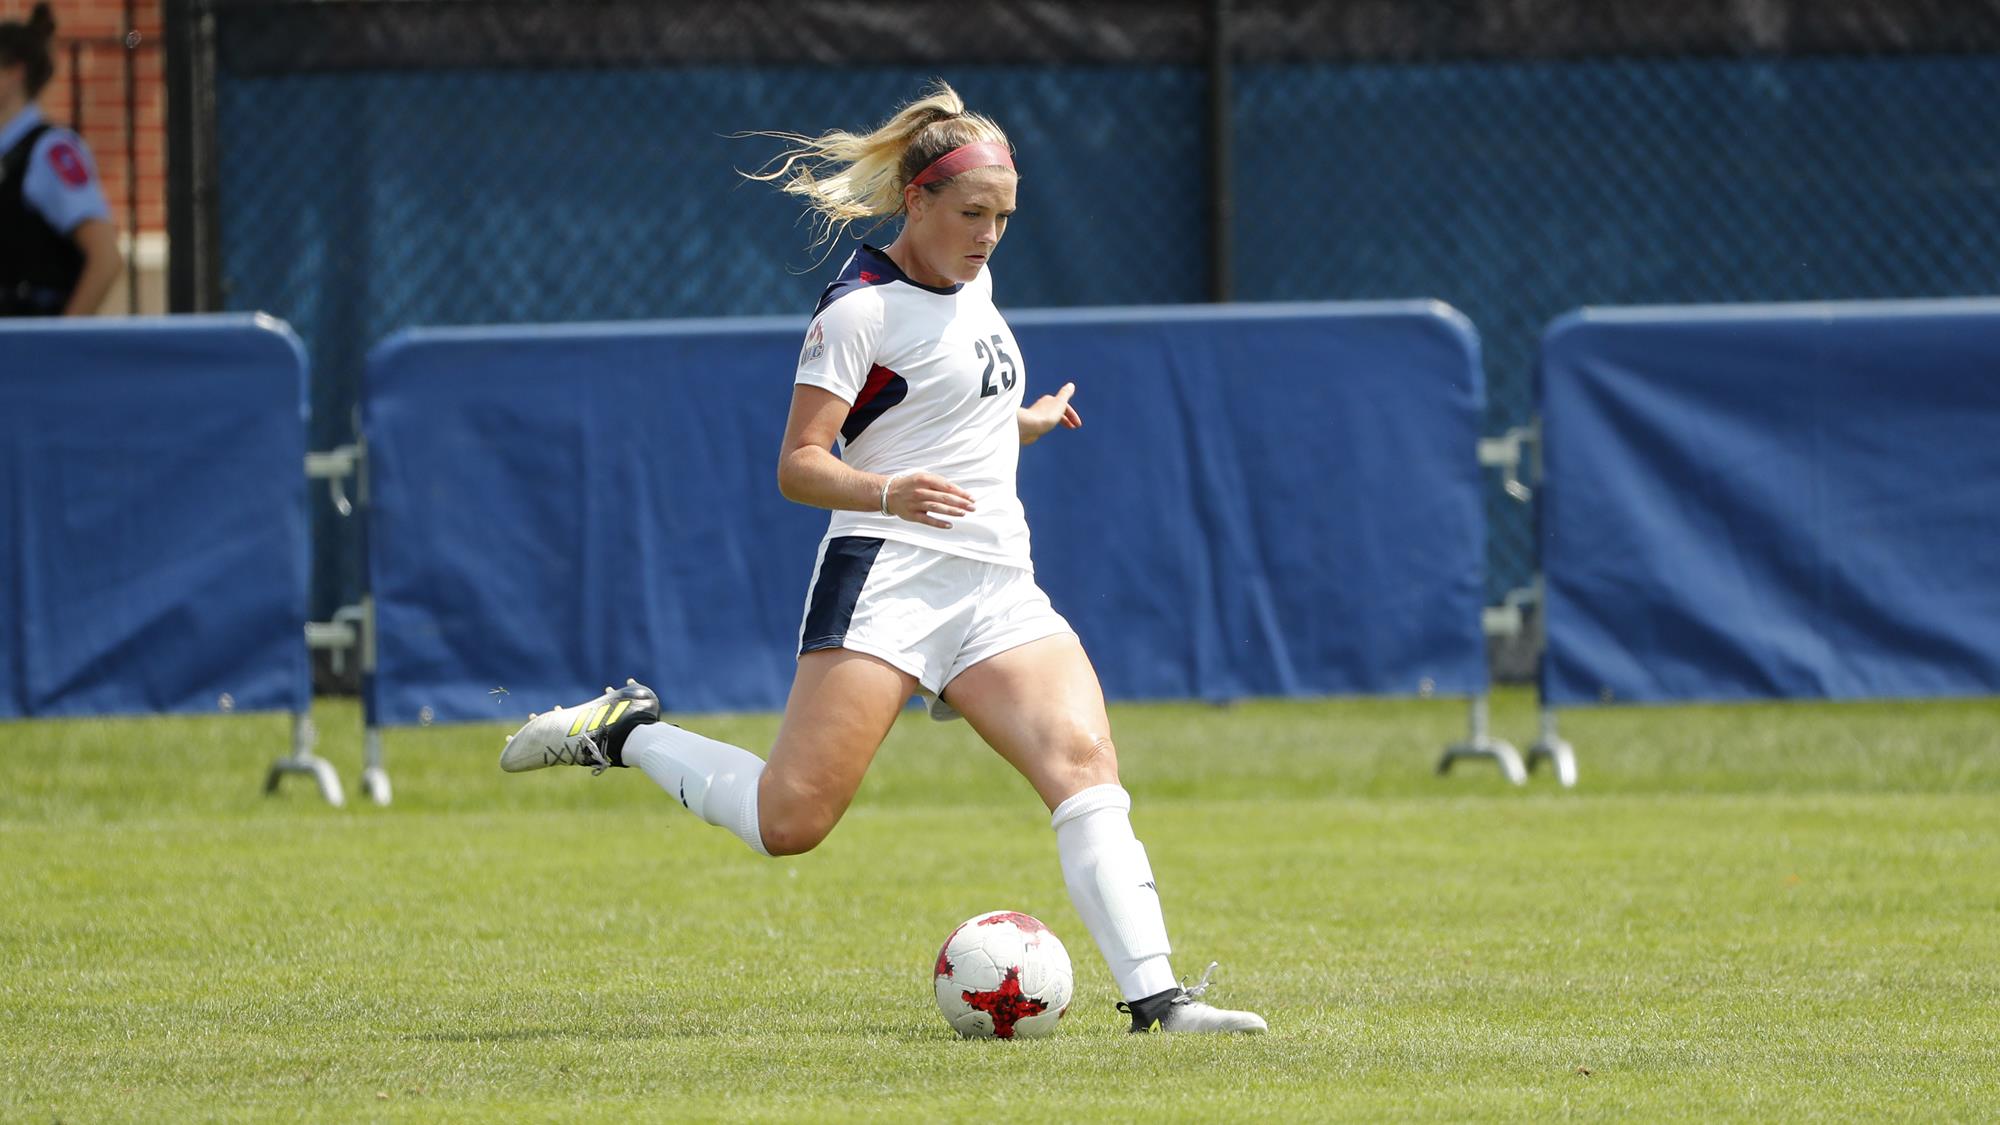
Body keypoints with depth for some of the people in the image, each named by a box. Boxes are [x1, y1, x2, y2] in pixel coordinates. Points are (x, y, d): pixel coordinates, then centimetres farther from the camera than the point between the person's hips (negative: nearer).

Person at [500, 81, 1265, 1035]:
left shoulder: (973, 285, 17)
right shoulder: (861, 307, -8)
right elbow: (799, 465, -13)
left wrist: (1023, 424, 33)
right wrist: (886, 493, -30)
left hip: (998, 586, 7)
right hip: (888, 573, -7)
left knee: (1086, 767, -15)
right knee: (791, 820, -15)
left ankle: (1153, 996, -21)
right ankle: (628, 732, 9)